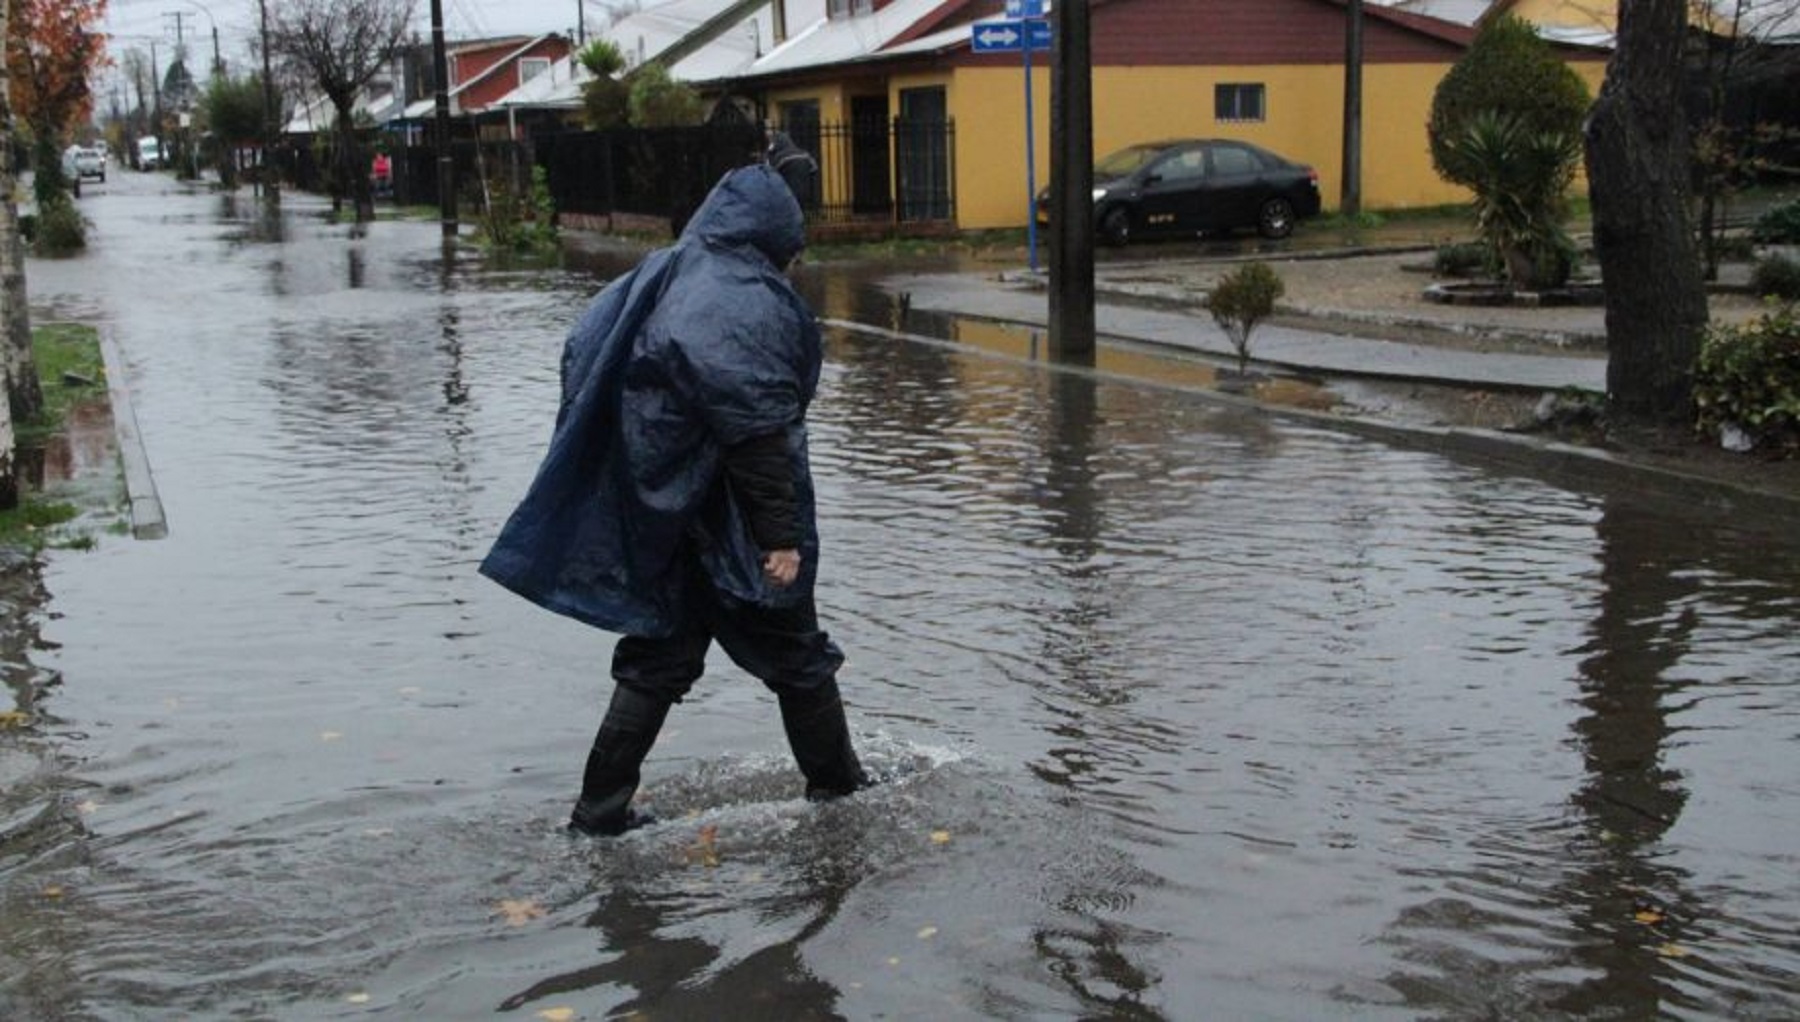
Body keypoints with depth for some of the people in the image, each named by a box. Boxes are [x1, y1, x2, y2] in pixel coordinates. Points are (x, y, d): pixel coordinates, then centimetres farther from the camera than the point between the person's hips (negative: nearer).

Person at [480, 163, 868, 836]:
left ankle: (600, 809, 12)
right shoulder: (752, 304, -16)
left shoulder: (651, 281, 9)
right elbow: (759, 433, -22)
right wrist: (781, 537, -20)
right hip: (727, 524, -7)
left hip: (658, 522, 7)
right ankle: (837, 784, 24)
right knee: (795, 655, 11)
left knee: (657, 660, 14)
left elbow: (579, 355, 12)